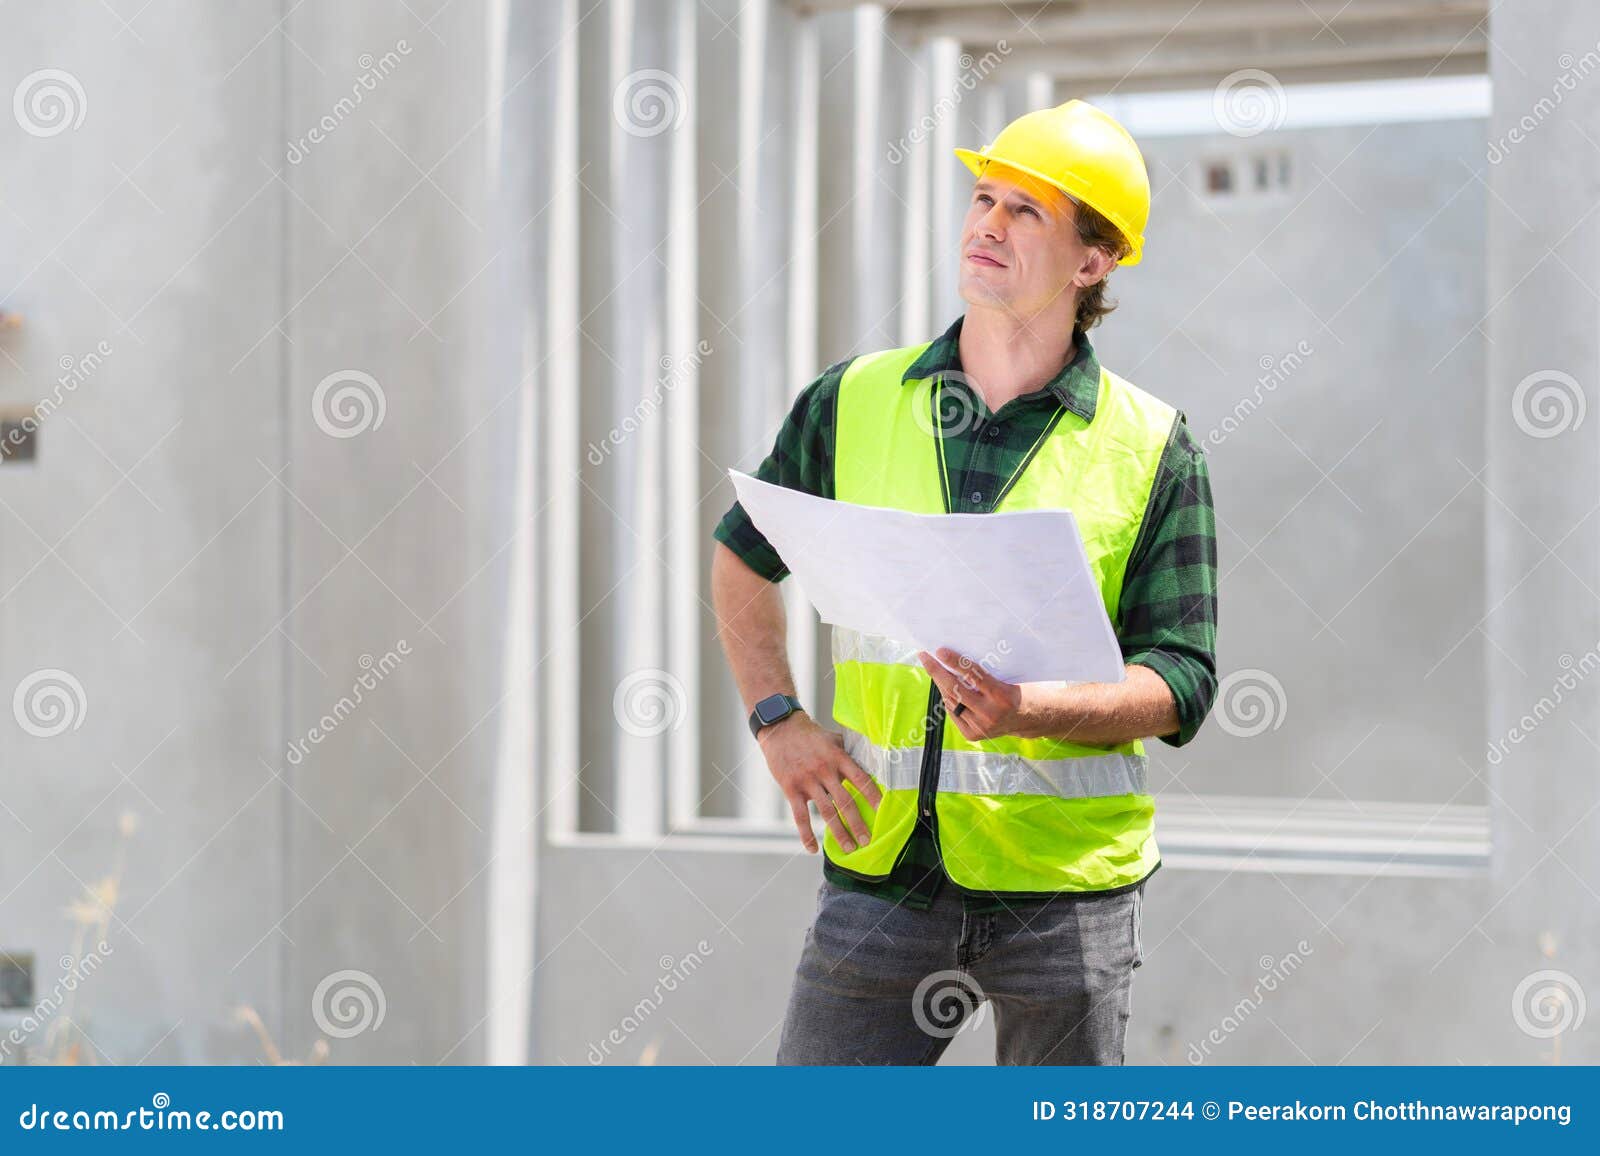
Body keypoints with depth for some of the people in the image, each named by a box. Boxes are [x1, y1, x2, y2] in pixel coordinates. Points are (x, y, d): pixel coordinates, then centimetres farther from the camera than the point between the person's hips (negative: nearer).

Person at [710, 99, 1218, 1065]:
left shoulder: (1153, 449, -1)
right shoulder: (853, 403, 6)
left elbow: (1182, 681, -3)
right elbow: (743, 556, 20)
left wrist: (1031, 711, -21)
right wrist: (779, 722, 6)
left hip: (1067, 886, -1)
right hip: (881, 869, 1)